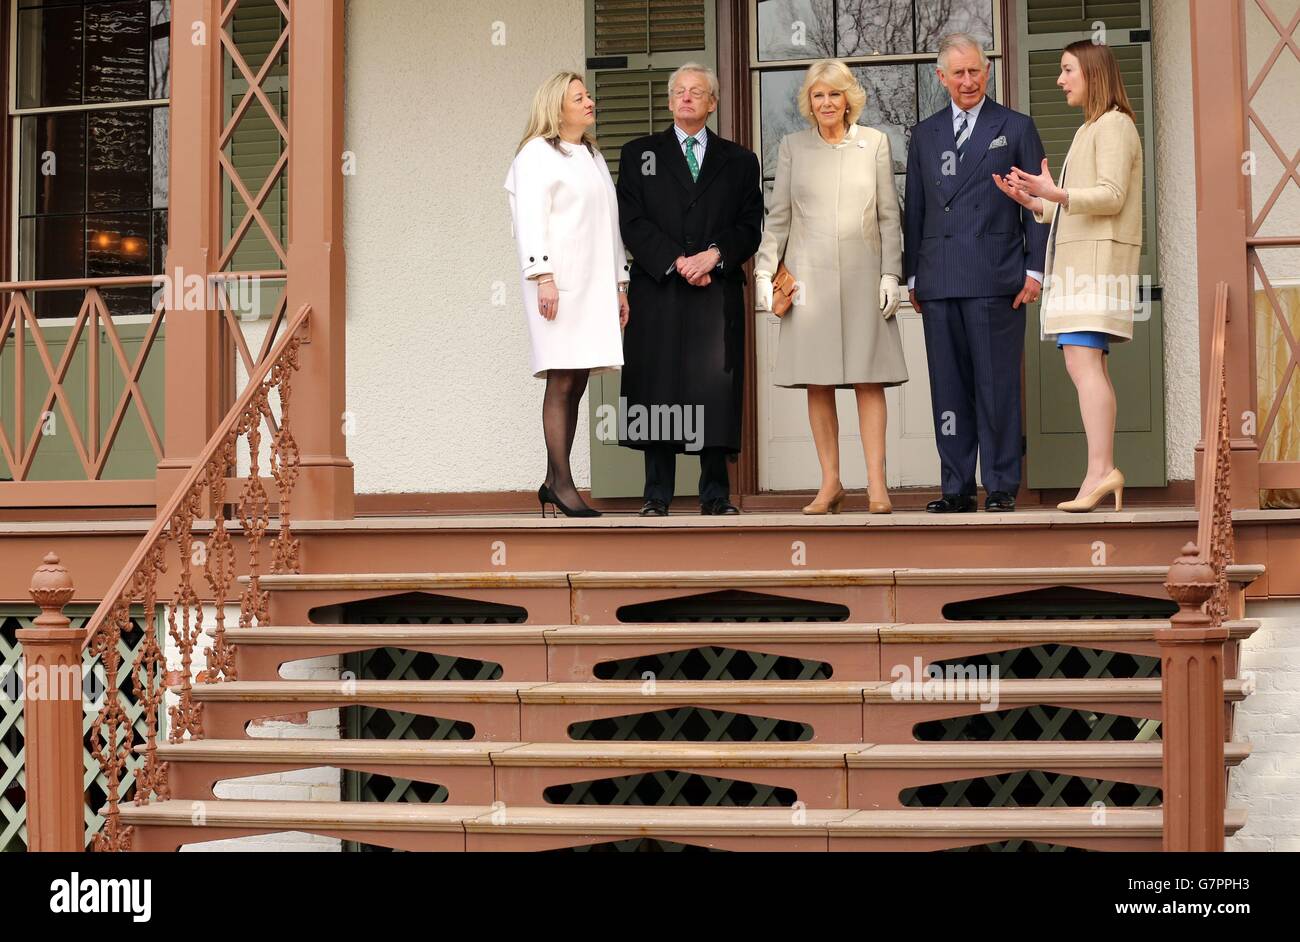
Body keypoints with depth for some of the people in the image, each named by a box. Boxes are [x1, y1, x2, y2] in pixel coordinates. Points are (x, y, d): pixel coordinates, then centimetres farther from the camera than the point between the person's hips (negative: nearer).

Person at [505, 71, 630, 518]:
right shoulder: (537, 154, -1)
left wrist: (620, 284, 21)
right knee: (561, 382, -10)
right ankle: (562, 484, -11)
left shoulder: (593, 156, 24)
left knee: (575, 385, 4)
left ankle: (553, 484, 6)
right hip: (559, 284, -8)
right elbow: (531, 219, -11)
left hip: (595, 285, 8)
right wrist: (543, 276, -21)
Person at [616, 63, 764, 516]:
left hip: (719, 293, 1)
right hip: (658, 292, 0)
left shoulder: (739, 162, 15)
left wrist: (715, 254, -12)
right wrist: (677, 262, -10)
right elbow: (632, 223, 2)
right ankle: (657, 494, 1)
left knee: (716, 390, -3)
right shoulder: (638, 155, 12)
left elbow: (750, 228, 7)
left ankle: (716, 493, 3)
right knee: (656, 391, -3)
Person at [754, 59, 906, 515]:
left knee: (869, 380, -5)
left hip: (862, 276, -1)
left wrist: (890, 274, -1)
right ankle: (830, 484, 7)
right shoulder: (793, 147, 9)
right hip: (809, 276, 1)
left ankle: (876, 483, -5)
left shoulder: (874, 143, 7)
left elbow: (889, 216, 6)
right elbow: (777, 216, 10)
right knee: (817, 384, 1)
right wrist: (764, 272, 1)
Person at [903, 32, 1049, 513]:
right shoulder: (924, 135, 16)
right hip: (940, 279, 4)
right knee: (948, 386, 4)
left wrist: (1035, 269, -4)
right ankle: (957, 487, 9)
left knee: (997, 384, -4)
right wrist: (912, 275, 12)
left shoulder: (1016, 127, 7)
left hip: (996, 276, -3)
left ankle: (1001, 487, 1)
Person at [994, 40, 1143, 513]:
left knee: (1084, 362, -19)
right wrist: (1032, 201, 16)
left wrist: (1055, 193, -28)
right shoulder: (1089, 130, 24)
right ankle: (1105, 474, 6)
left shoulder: (1113, 125, -5)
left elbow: (1111, 196, -18)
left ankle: (1100, 471, -25)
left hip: (1098, 258, -10)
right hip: (1076, 259, 10)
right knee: (1086, 366, 7)